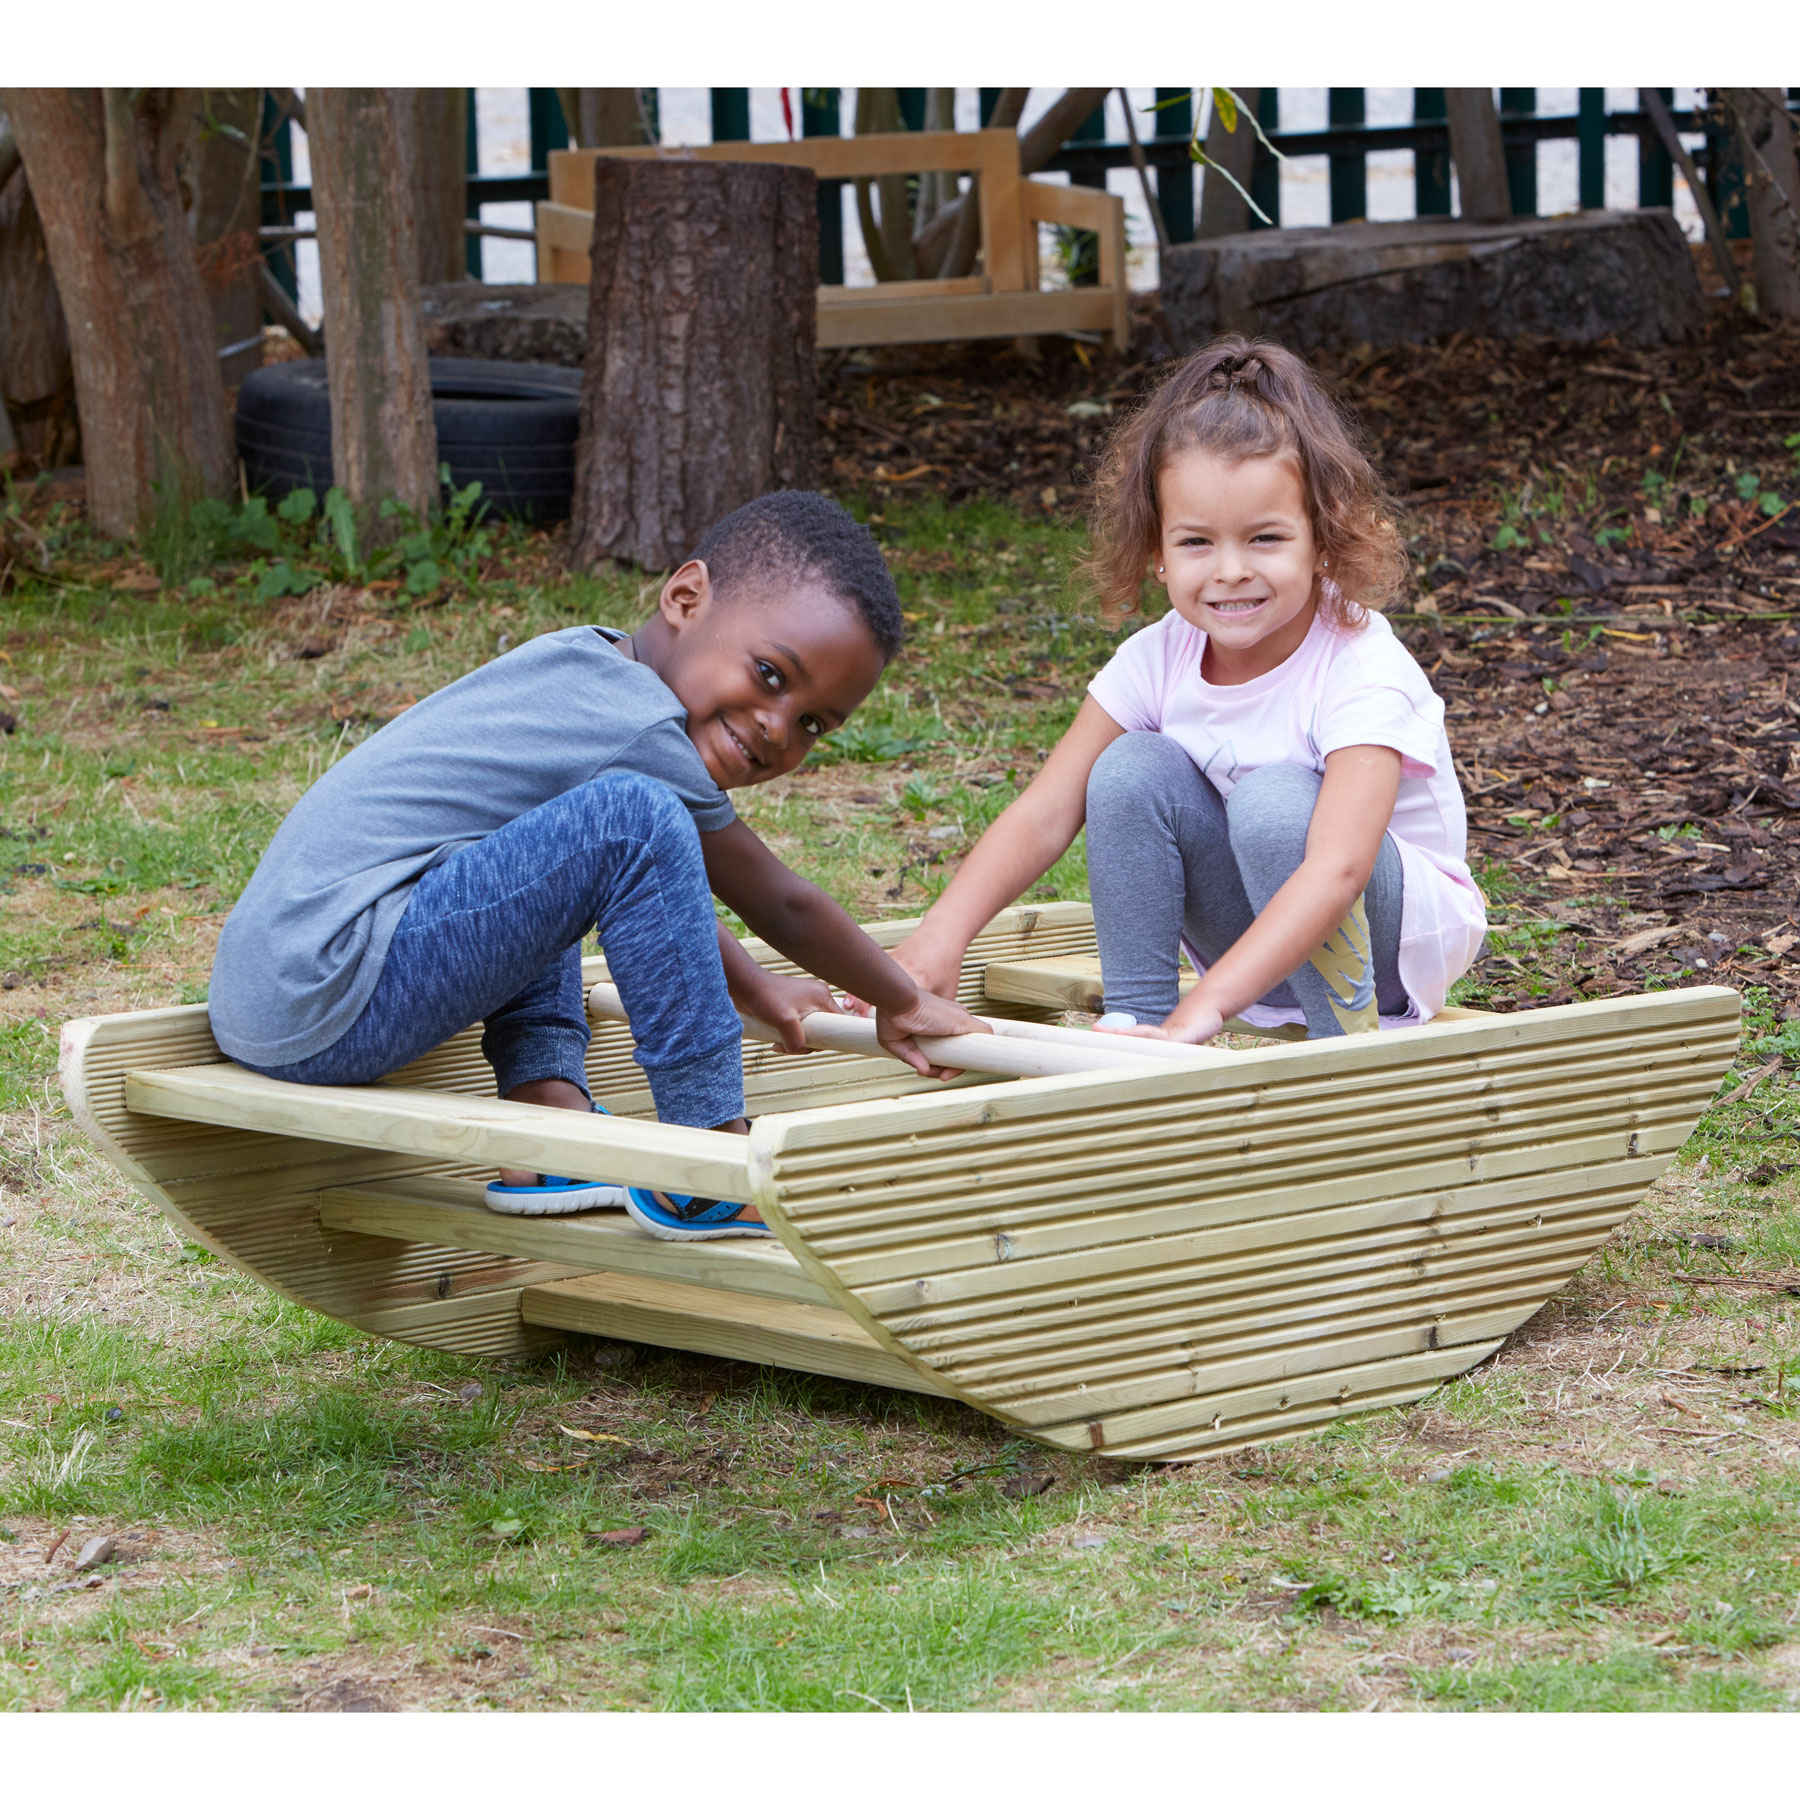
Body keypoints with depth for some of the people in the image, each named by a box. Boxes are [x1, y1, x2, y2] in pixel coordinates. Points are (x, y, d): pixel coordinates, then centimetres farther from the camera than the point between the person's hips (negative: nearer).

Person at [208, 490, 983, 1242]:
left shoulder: (577, 671, 18)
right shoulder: (636, 725, -11)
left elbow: (654, 881, 37)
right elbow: (781, 909, 2)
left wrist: (751, 988, 45)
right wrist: (902, 1002, 17)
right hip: (316, 1014, -11)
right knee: (628, 815, -20)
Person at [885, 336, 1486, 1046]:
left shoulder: (1361, 672, -28)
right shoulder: (1158, 659, -11)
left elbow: (1337, 871, -41)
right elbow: (1045, 813, -13)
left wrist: (1204, 1007, -53)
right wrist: (941, 936, -30)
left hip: (1400, 930, -5)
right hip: (1263, 941, 5)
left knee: (1275, 799, -32)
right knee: (1132, 770, -18)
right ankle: (1133, 1023, -13)